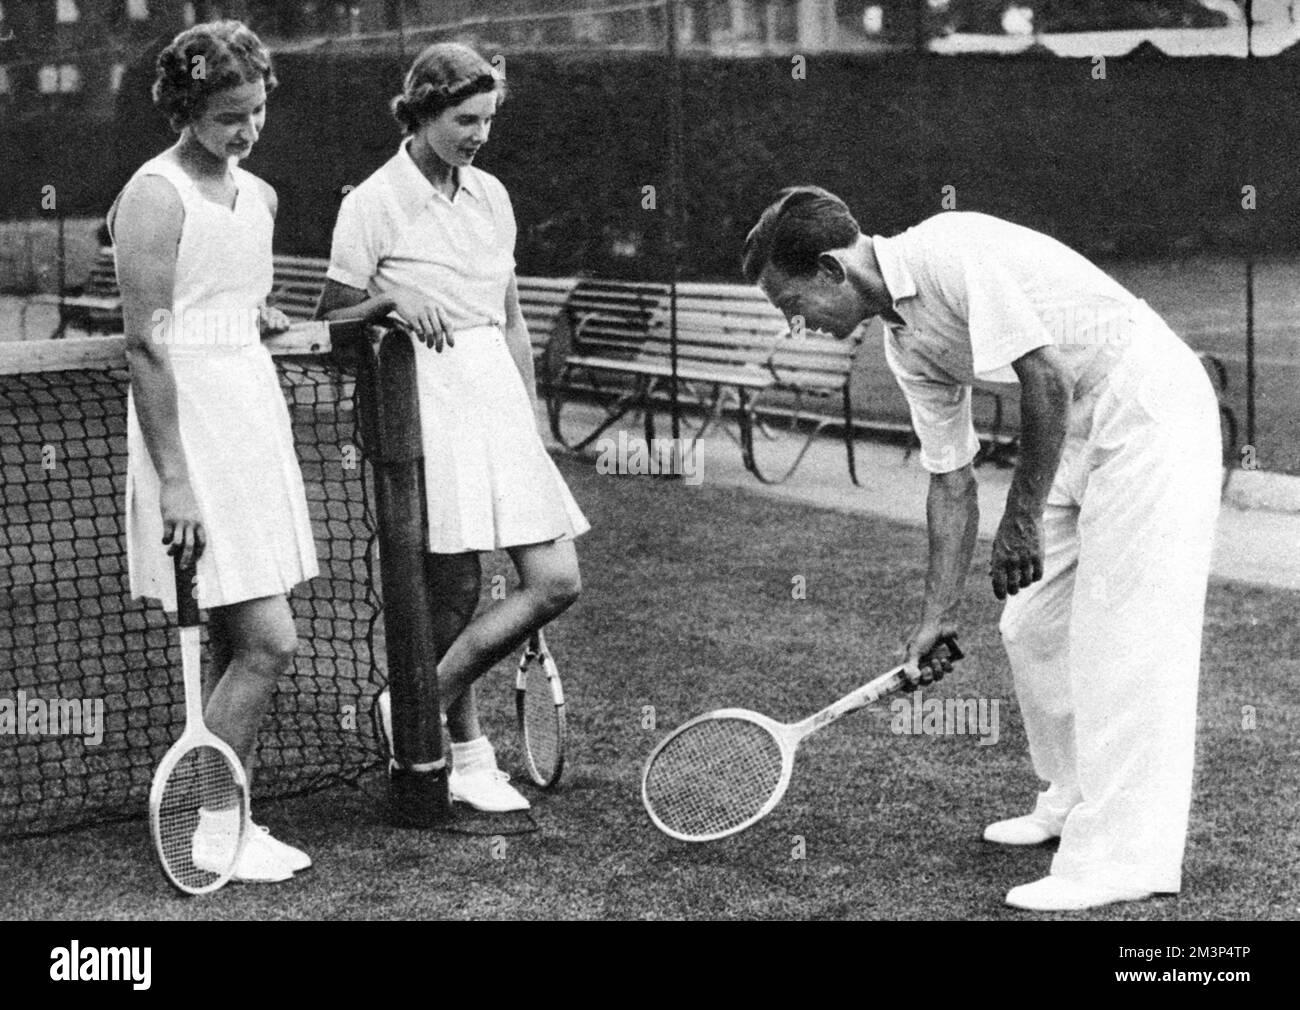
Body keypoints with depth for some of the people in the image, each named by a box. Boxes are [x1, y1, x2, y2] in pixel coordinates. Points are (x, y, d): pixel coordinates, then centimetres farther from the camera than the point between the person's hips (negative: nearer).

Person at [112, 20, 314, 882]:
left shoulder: (257, 195, 13)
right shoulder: (155, 198, -12)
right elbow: (148, 344, -16)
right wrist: (174, 481, -20)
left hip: (257, 420, 8)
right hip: (193, 431, -8)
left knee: (241, 649, 10)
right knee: (267, 645, -10)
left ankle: (232, 824, 18)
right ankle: (212, 834, 2)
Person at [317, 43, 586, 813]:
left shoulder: (491, 195, 12)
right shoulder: (375, 204, -5)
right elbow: (332, 321, 1)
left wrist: (533, 425, 17)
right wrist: (392, 298, -17)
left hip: (499, 395, 6)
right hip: (426, 399, -6)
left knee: (557, 581, -2)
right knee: (456, 592, -3)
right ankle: (468, 757, 16)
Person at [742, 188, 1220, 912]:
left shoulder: (950, 253, -20)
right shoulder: (906, 344, 7)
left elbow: (1046, 377, -25)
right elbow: (951, 479, 12)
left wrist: (1023, 519, -17)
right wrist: (940, 616, 13)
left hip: (1150, 406, -9)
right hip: (1083, 431, 9)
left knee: (1120, 634, -12)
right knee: (1031, 628, 12)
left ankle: (1126, 859, -10)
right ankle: (1078, 799, 28)